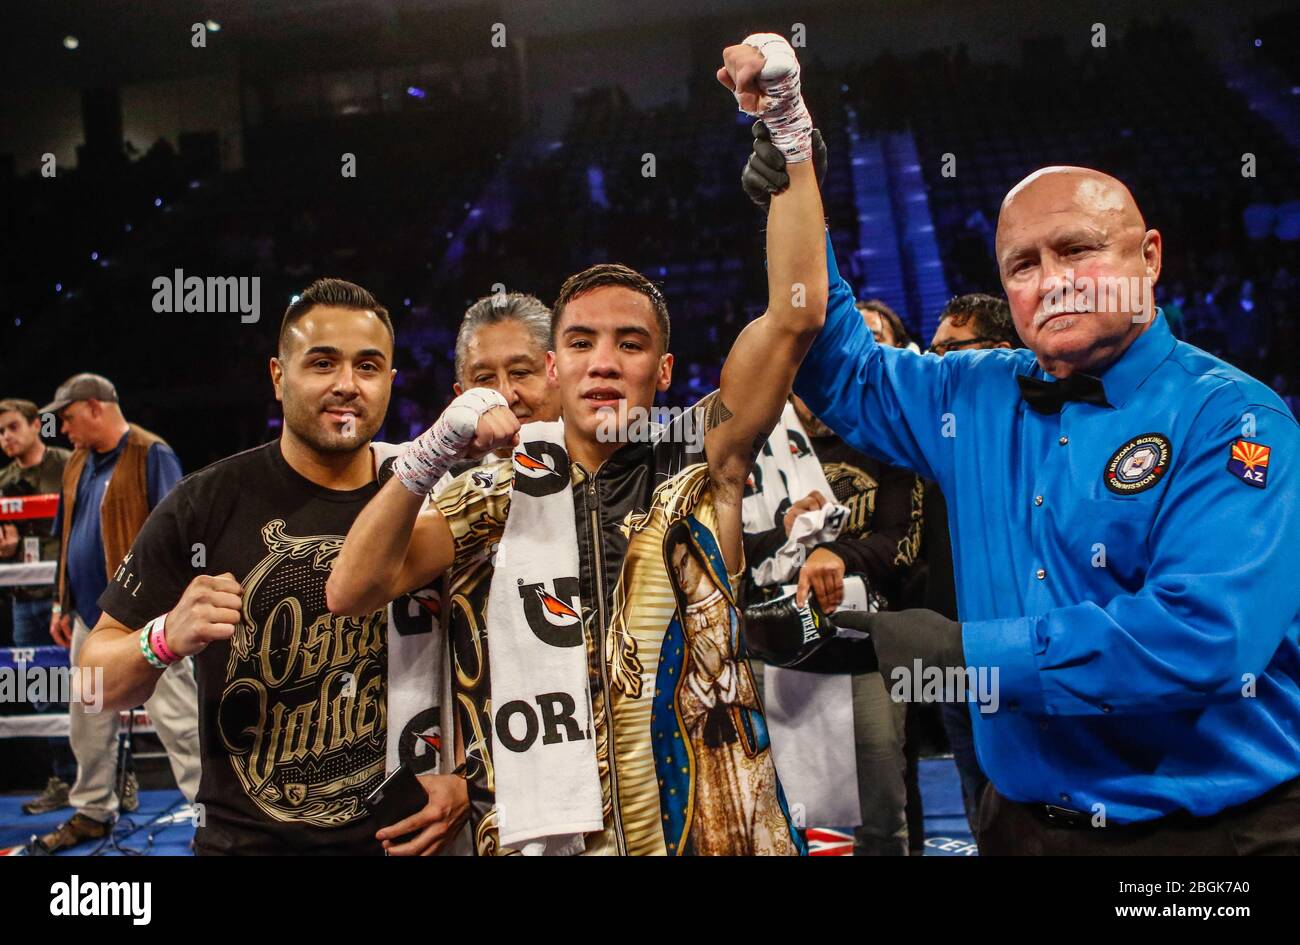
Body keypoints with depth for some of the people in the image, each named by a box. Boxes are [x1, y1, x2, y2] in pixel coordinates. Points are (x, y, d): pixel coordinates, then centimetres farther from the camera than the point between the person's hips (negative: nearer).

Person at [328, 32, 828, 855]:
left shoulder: (697, 465, 0)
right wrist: (428, 457, -17)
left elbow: (795, 316, -10)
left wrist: (789, 123, -16)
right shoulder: (499, 493, 4)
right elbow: (353, 590, -4)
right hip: (536, 829, 1)